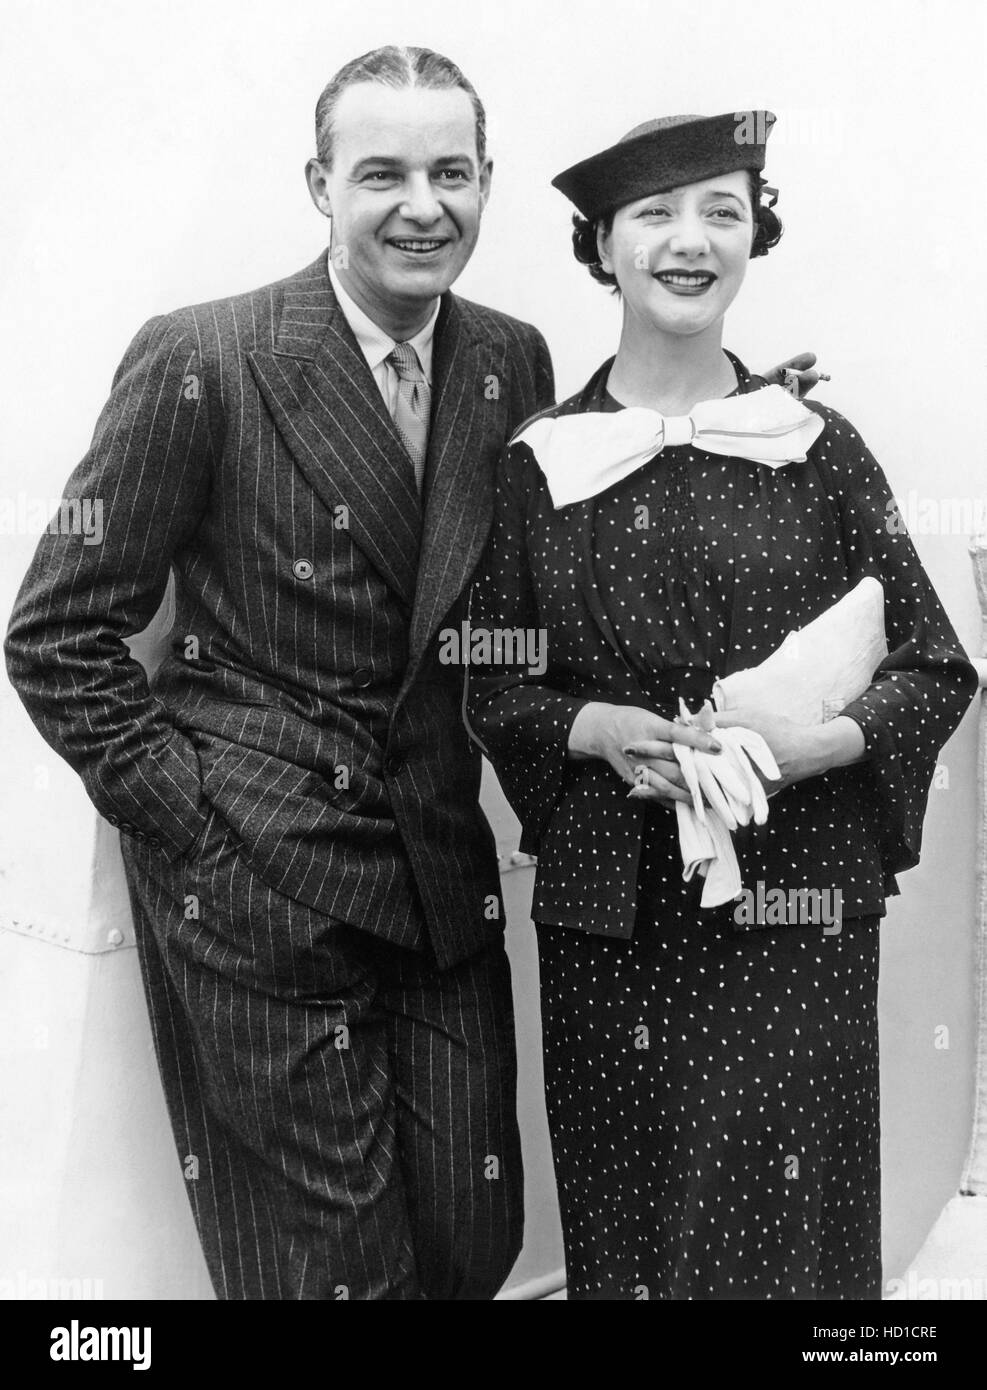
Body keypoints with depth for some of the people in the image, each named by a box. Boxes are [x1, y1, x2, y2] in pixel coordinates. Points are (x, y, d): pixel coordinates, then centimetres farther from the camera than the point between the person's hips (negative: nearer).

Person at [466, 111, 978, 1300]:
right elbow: (493, 680, 9)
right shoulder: (541, 459, 3)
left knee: (781, 1222, 0)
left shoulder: (817, 447, 0)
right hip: (606, 902, 1)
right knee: (619, 1221, 9)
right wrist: (599, 730, -11)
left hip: (795, 900, -1)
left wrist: (810, 745, -14)